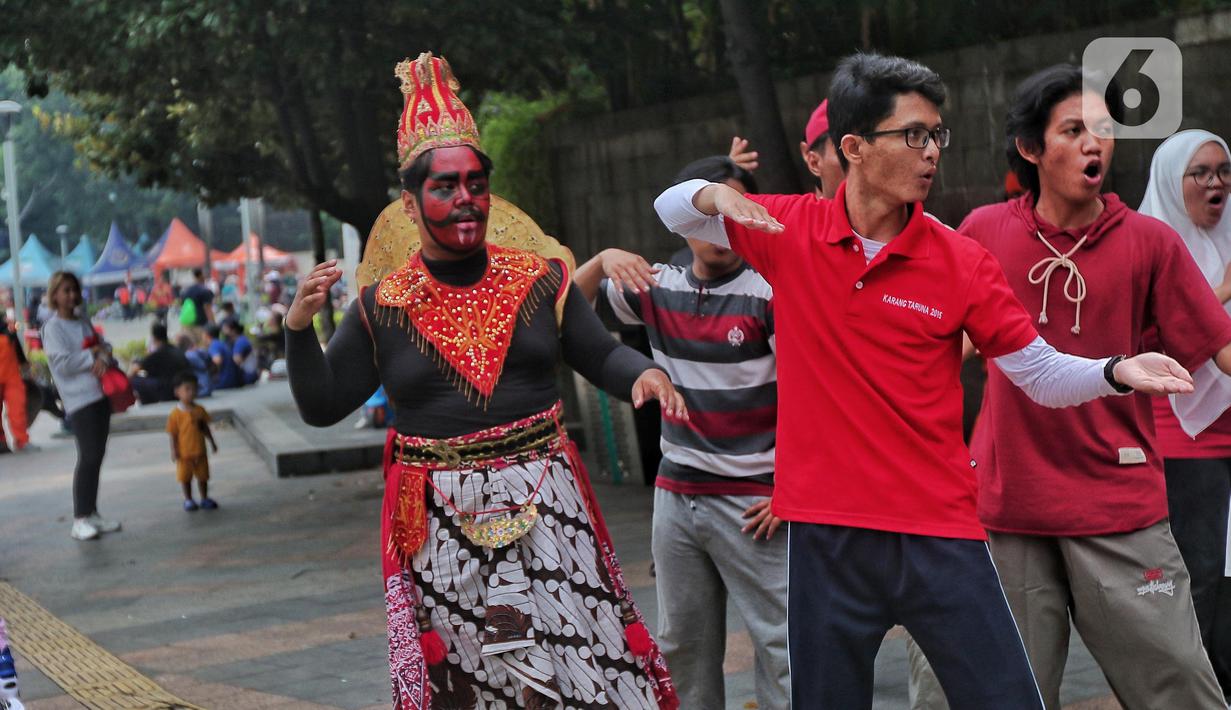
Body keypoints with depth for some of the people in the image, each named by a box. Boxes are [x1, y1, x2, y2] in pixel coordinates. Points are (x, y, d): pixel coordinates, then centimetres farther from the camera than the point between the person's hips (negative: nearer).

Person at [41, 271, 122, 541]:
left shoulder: (84, 322, 17)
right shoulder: (52, 327, -4)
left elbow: (103, 345, 15)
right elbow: (63, 364, -14)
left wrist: (104, 357, -8)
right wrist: (93, 354, -7)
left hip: (100, 393, 7)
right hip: (78, 399, -7)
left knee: (97, 455, 8)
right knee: (88, 456, -12)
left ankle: (92, 513, 16)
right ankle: (80, 519, -8)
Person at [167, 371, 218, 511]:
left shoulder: (200, 410, -1)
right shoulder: (176, 414, -13)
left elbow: (205, 428, 10)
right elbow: (173, 434, -10)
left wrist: (212, 442, 12)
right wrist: (174, 451, -14)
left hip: (200, 452, 4)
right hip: (184, 453, -4)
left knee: (203, 476, 12)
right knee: (185, 477, 7)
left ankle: (205, 499, 24)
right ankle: (188, 500, 22)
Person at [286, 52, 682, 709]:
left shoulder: (539, 280, 4)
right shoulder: (382, 307, 1)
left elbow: (600, 356, 10)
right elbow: (321, 407, 5)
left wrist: (646, 373, -11)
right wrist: (299, 329, -10)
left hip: (545, 503, 1)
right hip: (441, 527, -1)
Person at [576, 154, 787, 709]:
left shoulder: (769, 292, -9)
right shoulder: (656, 287, 7)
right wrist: (603, 260, -5)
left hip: (753, 501, -5)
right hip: (675, 493, 6)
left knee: (782, 644, -7)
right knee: (683, 647, 12)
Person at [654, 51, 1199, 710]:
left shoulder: (961, 261, -2)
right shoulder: (788, 230, 2)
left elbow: (1041, 372, 3)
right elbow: (672, 209, 16)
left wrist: (1117, 371, -17)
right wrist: (716, 194, -7)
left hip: (939, 532, 0)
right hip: (825, 532, 1)